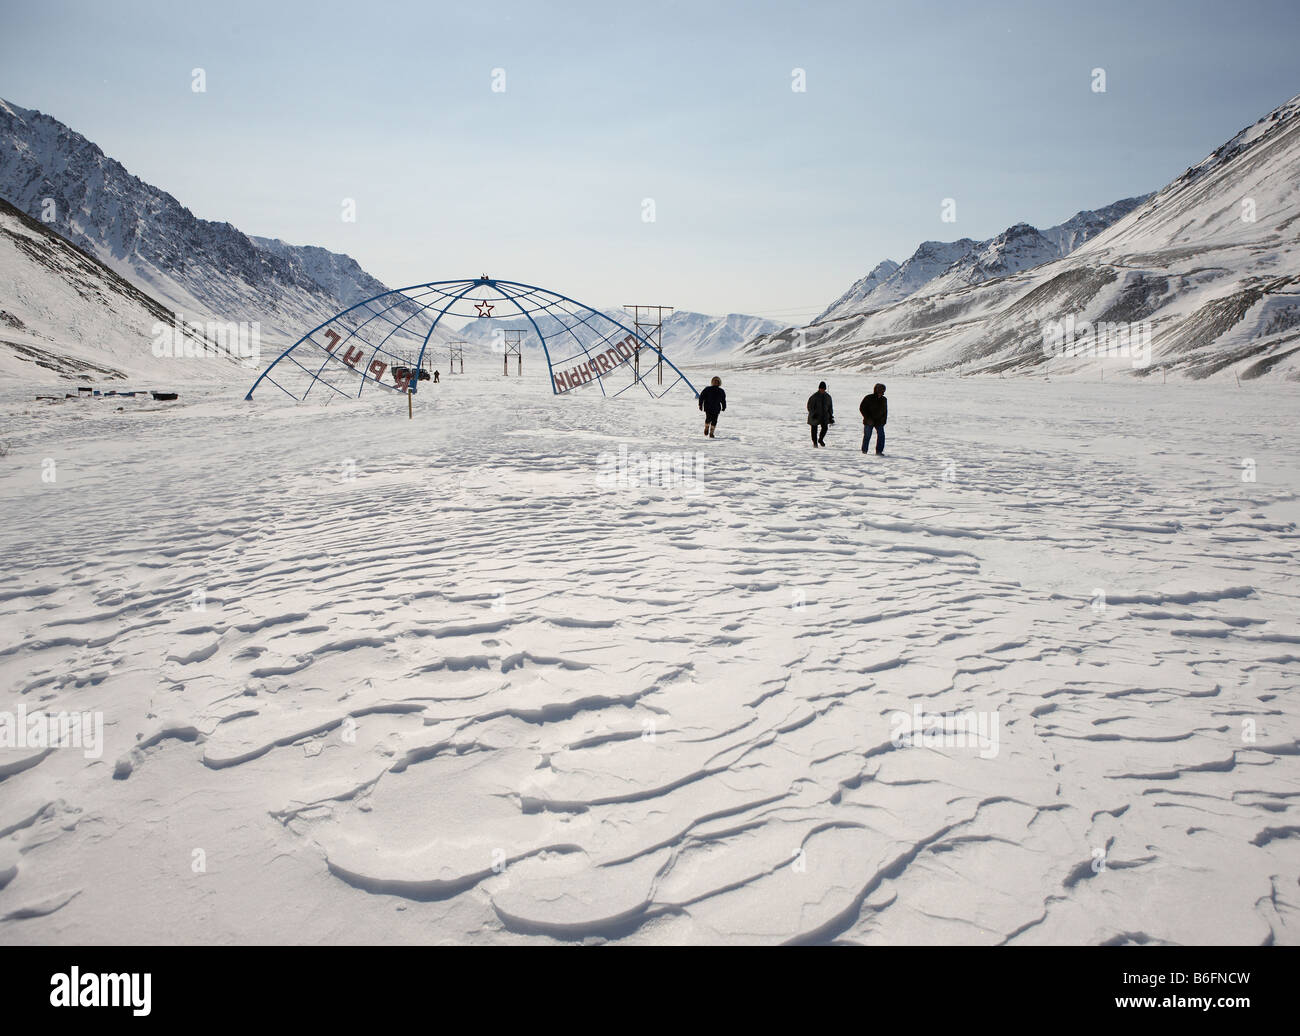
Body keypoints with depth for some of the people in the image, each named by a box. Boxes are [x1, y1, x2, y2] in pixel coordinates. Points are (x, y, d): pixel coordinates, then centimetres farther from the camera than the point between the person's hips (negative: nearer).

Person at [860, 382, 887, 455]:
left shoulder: (884, 400, 6)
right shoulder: (868, 398, -9)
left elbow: (885, 411, 18)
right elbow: (862, 408, -9)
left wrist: (883, 420, 8)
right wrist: (868, 418, -15)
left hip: (879, 422, 3)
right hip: (869, 422, -3)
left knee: (881, 435, -9)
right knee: (867, 435, 5)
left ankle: (879, 451, -3)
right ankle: (864, 451, 21)